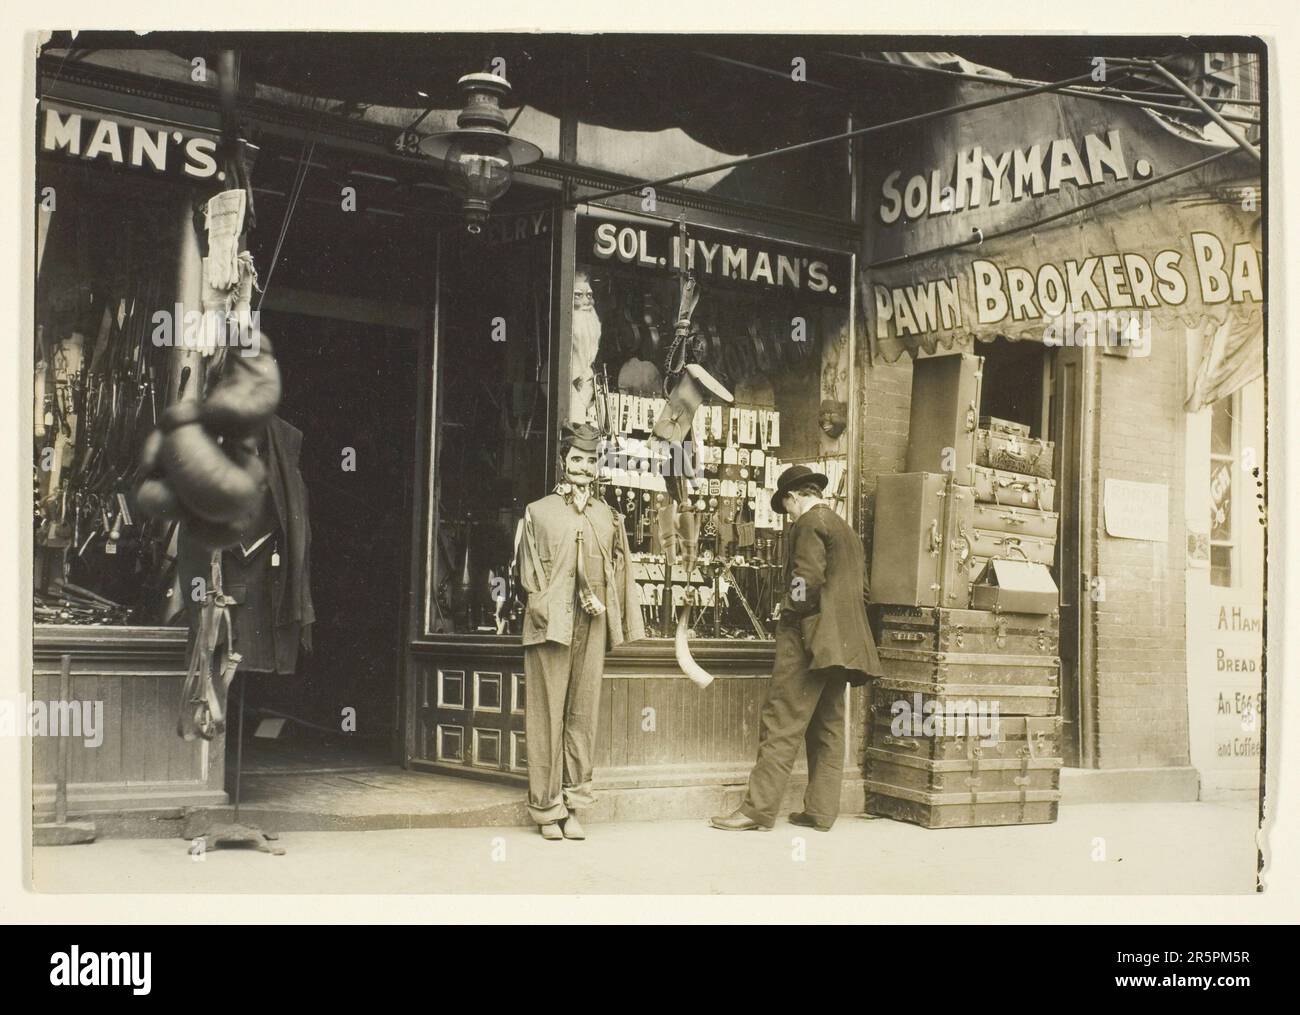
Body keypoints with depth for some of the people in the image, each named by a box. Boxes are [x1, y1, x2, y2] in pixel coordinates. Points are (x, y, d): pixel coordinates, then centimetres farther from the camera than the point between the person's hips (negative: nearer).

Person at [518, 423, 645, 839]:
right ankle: (547, 808, 4)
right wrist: (548, 609, -7)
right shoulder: (538, 512, 6)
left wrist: (609, 615, 8)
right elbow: (529, 576, 4)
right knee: (547, 716, -1)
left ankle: (573, 804, 10)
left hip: (592, 629, 3)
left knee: (583, 715, 4)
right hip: (550, 627, -3)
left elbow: (620, 573, 17)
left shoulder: (609, 517, 13)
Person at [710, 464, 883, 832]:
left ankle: (758, 808, -11)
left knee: (781, 723, -10)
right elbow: (860, 589, 21)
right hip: (842, 642, 9)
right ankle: (822, 810, 10)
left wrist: (790, 619, -5)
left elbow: (807, 579, -17)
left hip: (809, 639, -9)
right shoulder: (847, 530, 21)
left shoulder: (809, 523, -7)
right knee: (827, 726, 9)